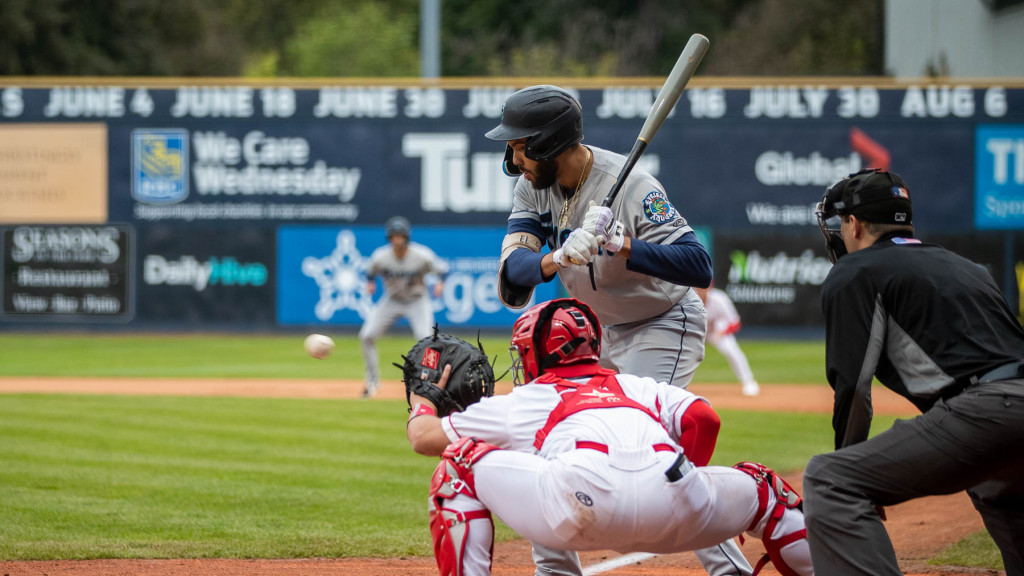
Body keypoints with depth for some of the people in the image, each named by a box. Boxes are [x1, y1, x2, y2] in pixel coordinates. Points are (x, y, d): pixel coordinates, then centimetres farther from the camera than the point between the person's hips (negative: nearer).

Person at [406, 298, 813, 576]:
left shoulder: (519, 402, 32)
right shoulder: (636, 387, 37)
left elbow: (422, 436, 38)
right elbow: (704, 417, 20)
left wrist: (423, 399, 61)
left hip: (584, 497, -3)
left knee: (459, 465, 20)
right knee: (762, 488, 32)